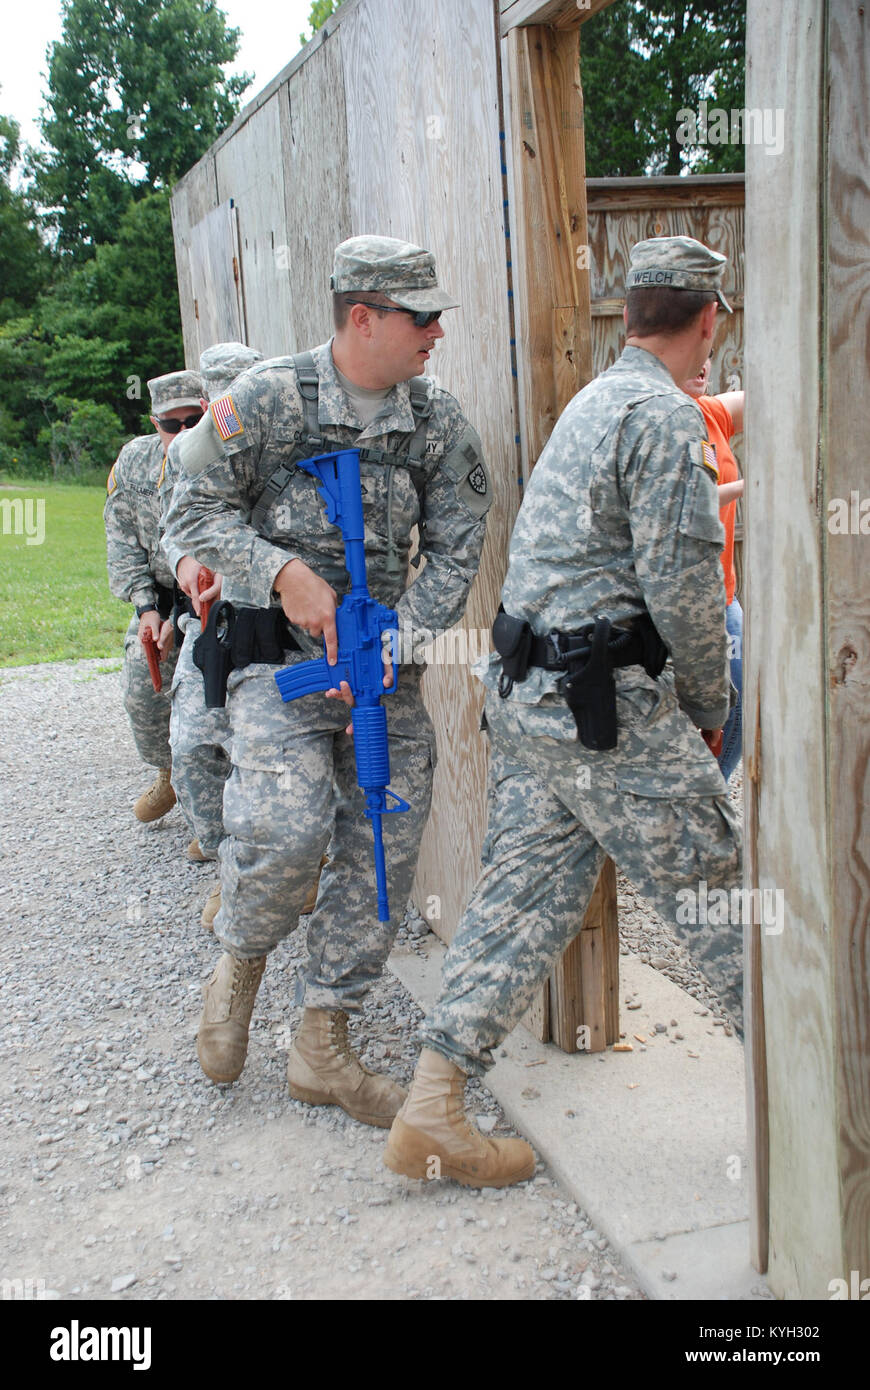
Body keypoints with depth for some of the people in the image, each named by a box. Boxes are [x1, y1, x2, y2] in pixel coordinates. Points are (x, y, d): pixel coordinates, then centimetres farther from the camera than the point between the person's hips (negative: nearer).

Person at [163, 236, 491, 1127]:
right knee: (287, 827, -22)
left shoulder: (439, 422, 4)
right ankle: (240, 960, 13)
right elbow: (196, 510, -1)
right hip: (280, 652, -4)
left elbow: (454, 551, 2)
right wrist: (282, 571, -17)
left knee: (384, 845, 1)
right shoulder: (269, 397, -6)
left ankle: (321, 1046, 17)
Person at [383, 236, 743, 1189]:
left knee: (523, 892, 10)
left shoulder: (592, 402, 19)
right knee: (717, 887, 5)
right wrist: (708, 705, -2)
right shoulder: (666, 415, -11)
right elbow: (681, 582, -15)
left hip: (524, 691, 9)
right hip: (607, 706, -9)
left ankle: (430, 1115, 12)